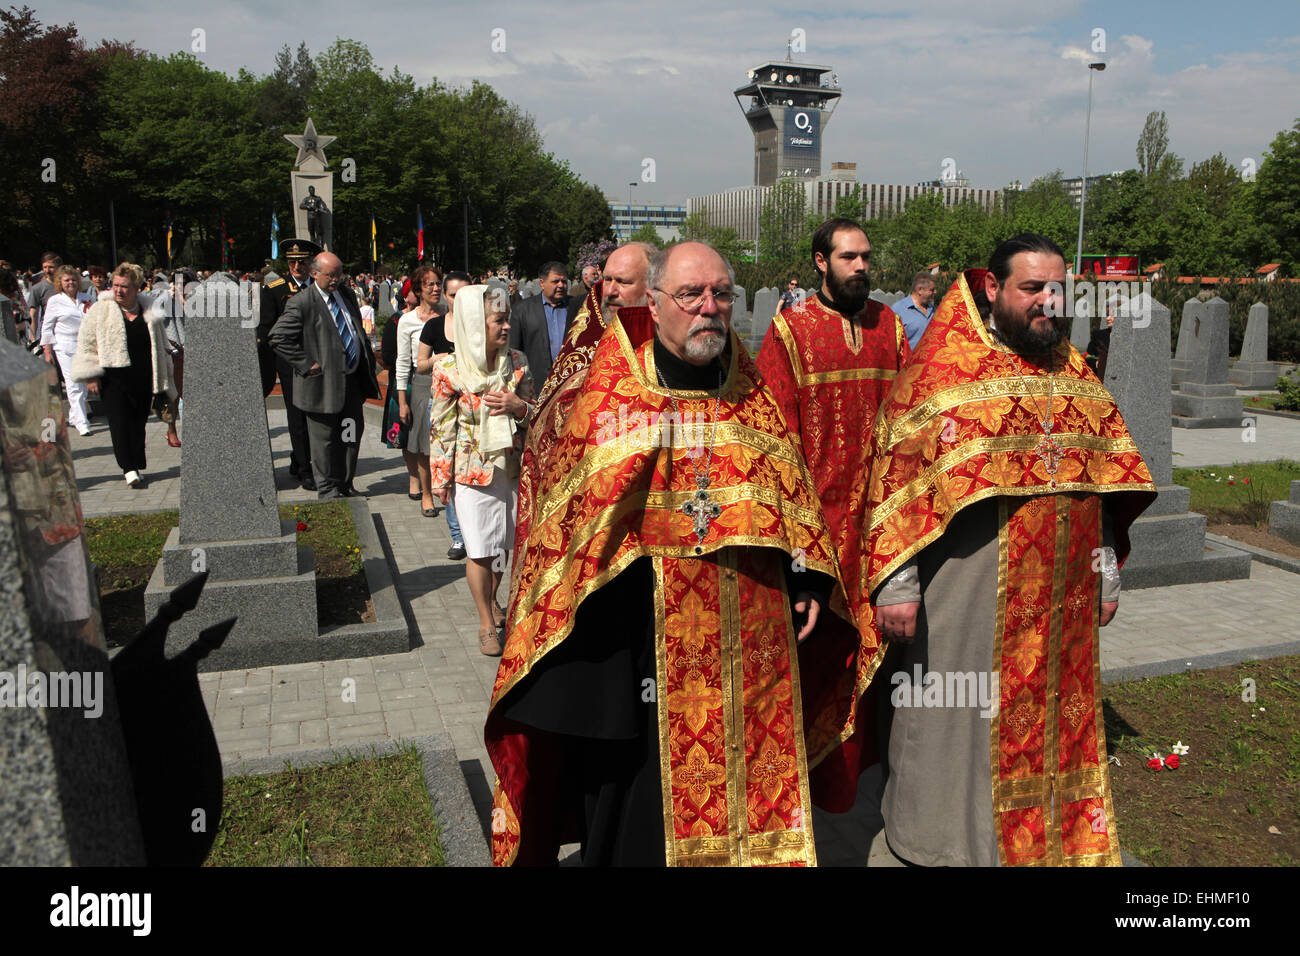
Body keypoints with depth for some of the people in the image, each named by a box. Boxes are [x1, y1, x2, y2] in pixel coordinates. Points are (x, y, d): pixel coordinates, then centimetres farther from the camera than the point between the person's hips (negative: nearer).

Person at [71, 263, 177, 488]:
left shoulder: (150, 313, 8)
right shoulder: (100, 311, 3)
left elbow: (160, 349, 16)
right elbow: (86, 345, 4)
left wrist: (161, 383, 15)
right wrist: (91, 376, -4)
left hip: (143, 379, 2)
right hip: (113, 379, -2)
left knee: (138, 423, 7)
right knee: (120, 423, -12)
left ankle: (136, 466, 17)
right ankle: (129, 468, -15)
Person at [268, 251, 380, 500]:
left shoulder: (346, 294, 11)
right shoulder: (302, 303, -11)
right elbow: (278, 337, -16)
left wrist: (368, 362, 13)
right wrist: (306, 364, -17)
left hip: (352, 379, 7)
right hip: (324, 382, -7)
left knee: (353, 433, 12)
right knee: (325, 438, 3)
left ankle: (345, 486, 25)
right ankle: (327, 489, 15)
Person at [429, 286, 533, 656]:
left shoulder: (516, 362, -2)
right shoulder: (450, 369, -10)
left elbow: (535, 411, 6)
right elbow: (442, 427, -5)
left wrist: (519, 406, -17)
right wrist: (441, 477, -2)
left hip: (511, 467, 4)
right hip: (472, 469, -3)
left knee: (502, 544, 15)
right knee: (480, 549, 2)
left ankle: (491, 600, 40)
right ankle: (487, 623, 18)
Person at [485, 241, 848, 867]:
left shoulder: (753, 394, 7)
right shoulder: (610, 389, -5)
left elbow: (792, 492, 13)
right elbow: (564, 501, -4)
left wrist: (806, 578, 5)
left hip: (743, 645, 4)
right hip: (634, 641, -3)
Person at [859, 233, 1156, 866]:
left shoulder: (1075, 375, 9)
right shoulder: (943, 370, -8)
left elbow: (1103, 480, 14)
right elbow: (897, 477, -12)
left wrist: (1106, 575, 12)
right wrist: (895, 584, -17)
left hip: (1062, 596, 5)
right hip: (969, 593, -5)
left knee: (1049, 716, 16)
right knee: (961, 719, 7)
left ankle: (1051, 833, 36)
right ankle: (946, 837, 28)